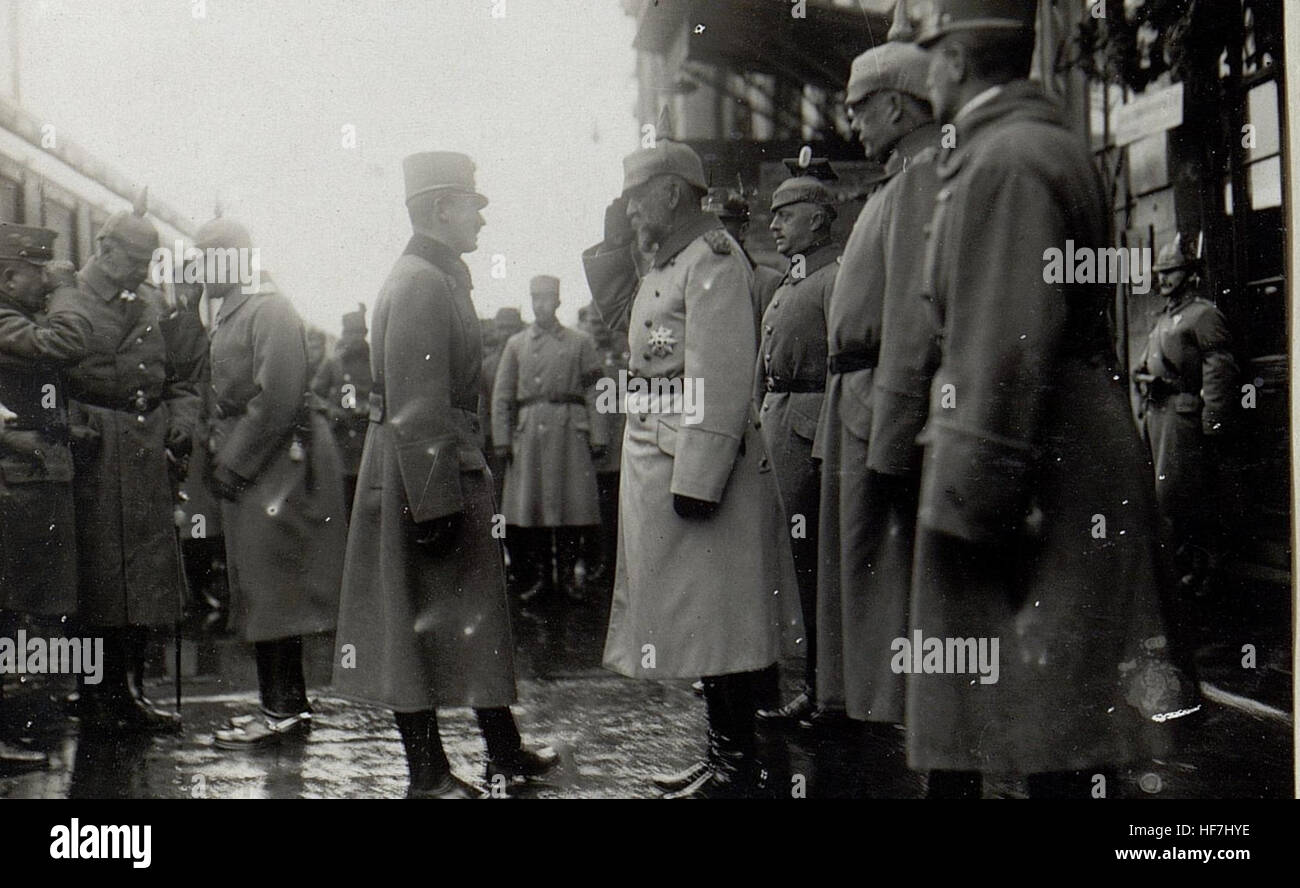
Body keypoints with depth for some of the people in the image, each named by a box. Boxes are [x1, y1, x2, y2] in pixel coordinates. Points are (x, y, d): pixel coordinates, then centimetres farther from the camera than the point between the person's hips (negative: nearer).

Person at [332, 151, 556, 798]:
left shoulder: (443, 278, 14)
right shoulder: (420, 284, -18)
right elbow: (418, 408, -23)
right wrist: (435, 502, -24)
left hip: (453, 470, 10)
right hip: (425, 475, -10)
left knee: (476, 614, 16)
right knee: (420, 622, -1)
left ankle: (505, 753, 26)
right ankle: (427, 774, 9)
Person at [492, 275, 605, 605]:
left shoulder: (580, 342, 9)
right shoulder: (516, 344, 12)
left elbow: (593, 393, 5)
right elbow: (502, 395, 9)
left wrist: (597, 437, -3)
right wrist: (501, 439, 0)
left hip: (570, 431, -1)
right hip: (529, 433, 1)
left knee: (571, 505, -1)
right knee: (531, 505, 1)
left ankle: (567, 575, 9)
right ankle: (541, 576, 10)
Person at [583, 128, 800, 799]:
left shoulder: (713, 258, -13)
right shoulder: (666, 265, 16)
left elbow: (723, 380, -21)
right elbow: (627, 326, 31)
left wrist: (696, 477, -24)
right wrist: (607, 250, 20)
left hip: (699, 464, -10)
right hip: (658, 460, 10)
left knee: (713, 616, -3)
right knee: (698, 617, 14)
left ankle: (737, 768, 5)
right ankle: (723, 755, 24)